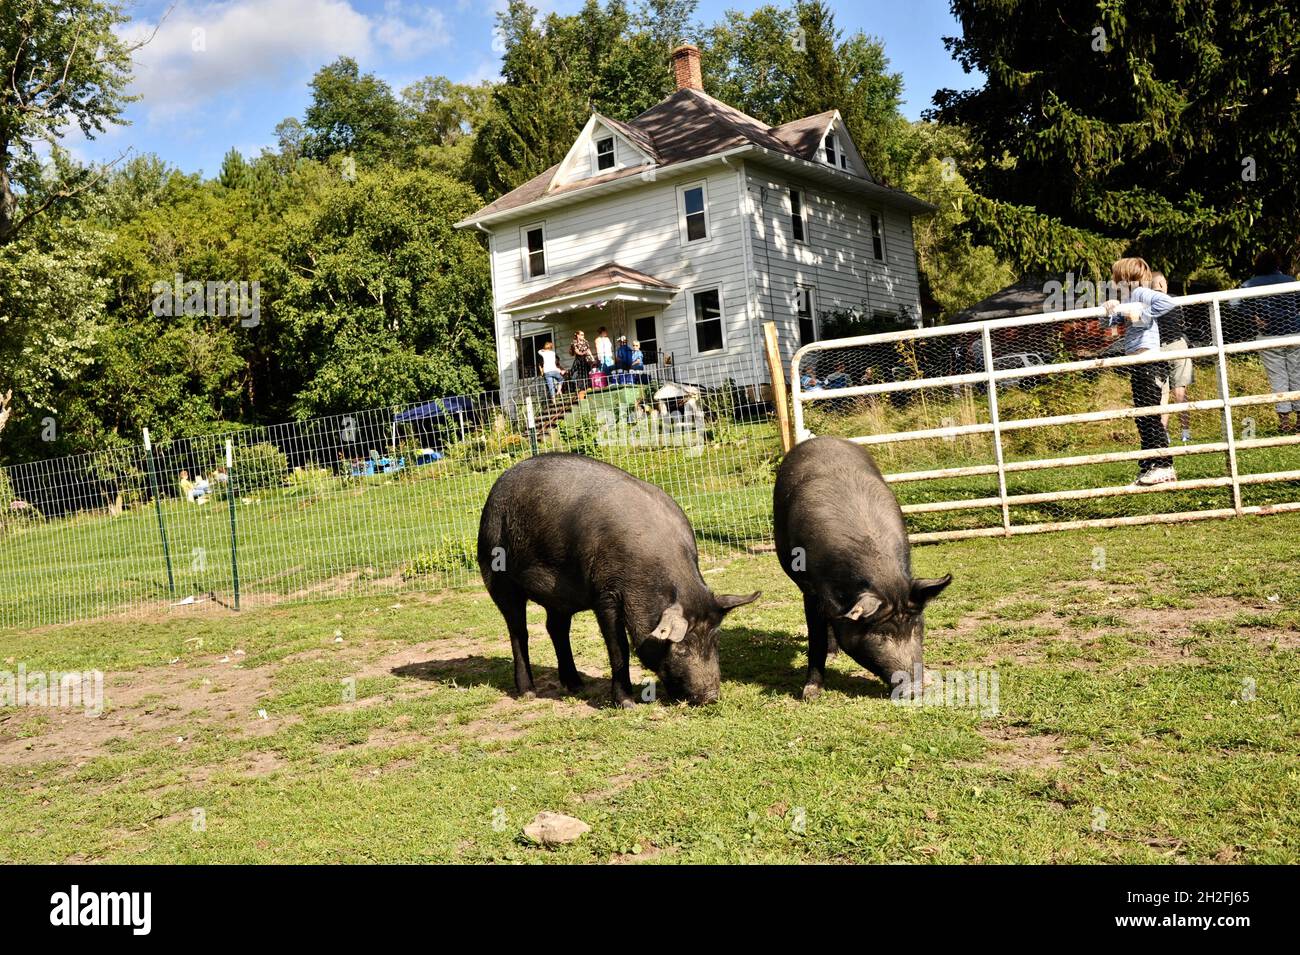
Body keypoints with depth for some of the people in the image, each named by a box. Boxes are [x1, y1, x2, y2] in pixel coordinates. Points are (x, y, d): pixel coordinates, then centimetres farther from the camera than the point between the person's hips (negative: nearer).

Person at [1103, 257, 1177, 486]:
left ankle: (1164, 466, -4)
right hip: (1137, 365, 10)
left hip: (1149, 362, -10)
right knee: (1142, 418, 12)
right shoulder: (1128, 299, 16)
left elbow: (1168, 302, -24)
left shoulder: (1140, 292, -10)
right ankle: (1150, 468, 18)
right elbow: (1113, 323, 19)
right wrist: (1112, 311, 0)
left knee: (1150, 416, -8)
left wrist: (1142, 315, -21)